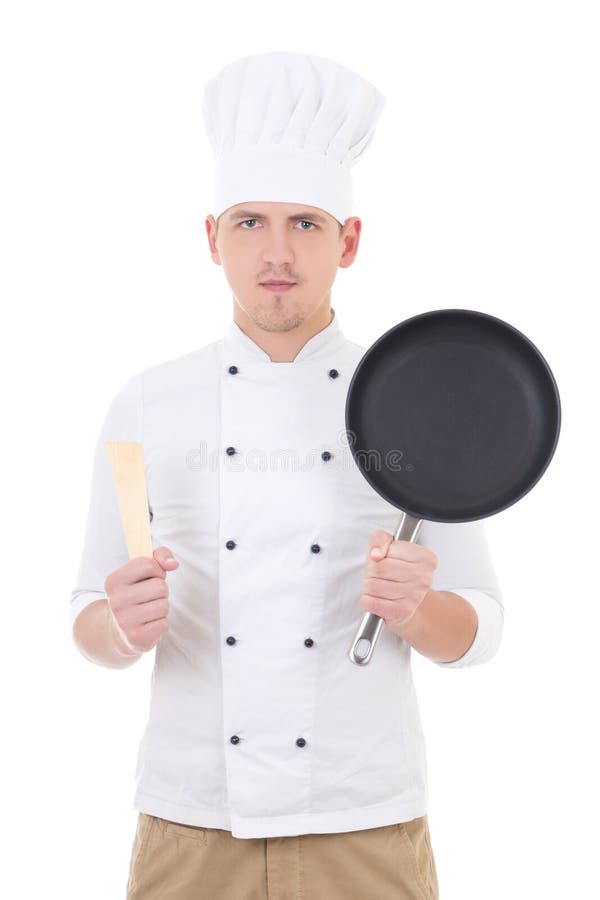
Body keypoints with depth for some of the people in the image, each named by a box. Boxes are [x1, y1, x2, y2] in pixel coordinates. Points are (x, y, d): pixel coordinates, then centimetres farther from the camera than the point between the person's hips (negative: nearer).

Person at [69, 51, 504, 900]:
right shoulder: (146, 405, 0)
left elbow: (477, 629, 1)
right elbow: (91, 622, 4)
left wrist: (413, 608, -19)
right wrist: (124, 626, -17)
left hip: (367, 829, 0)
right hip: (192, 825, 1)